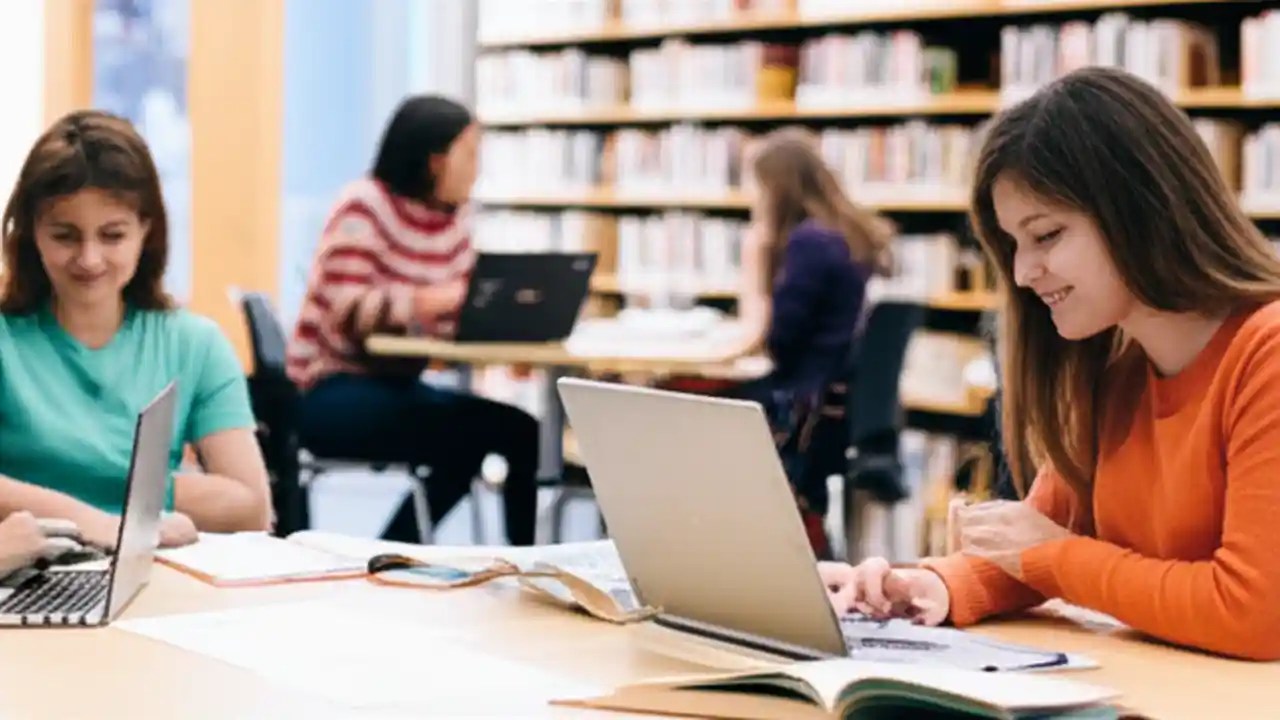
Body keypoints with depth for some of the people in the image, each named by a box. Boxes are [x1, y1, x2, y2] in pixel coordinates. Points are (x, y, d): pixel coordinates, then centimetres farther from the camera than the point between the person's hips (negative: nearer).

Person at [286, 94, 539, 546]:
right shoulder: (364, 207, -12)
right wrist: (428, 301, -39)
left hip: (398, 385, 7)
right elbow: (347, 310, -24)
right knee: (469, 435, -26)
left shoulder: (455, 219, 9)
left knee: (520, 430, -11)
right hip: (334, 393, -7)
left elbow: (460, 312, 5)